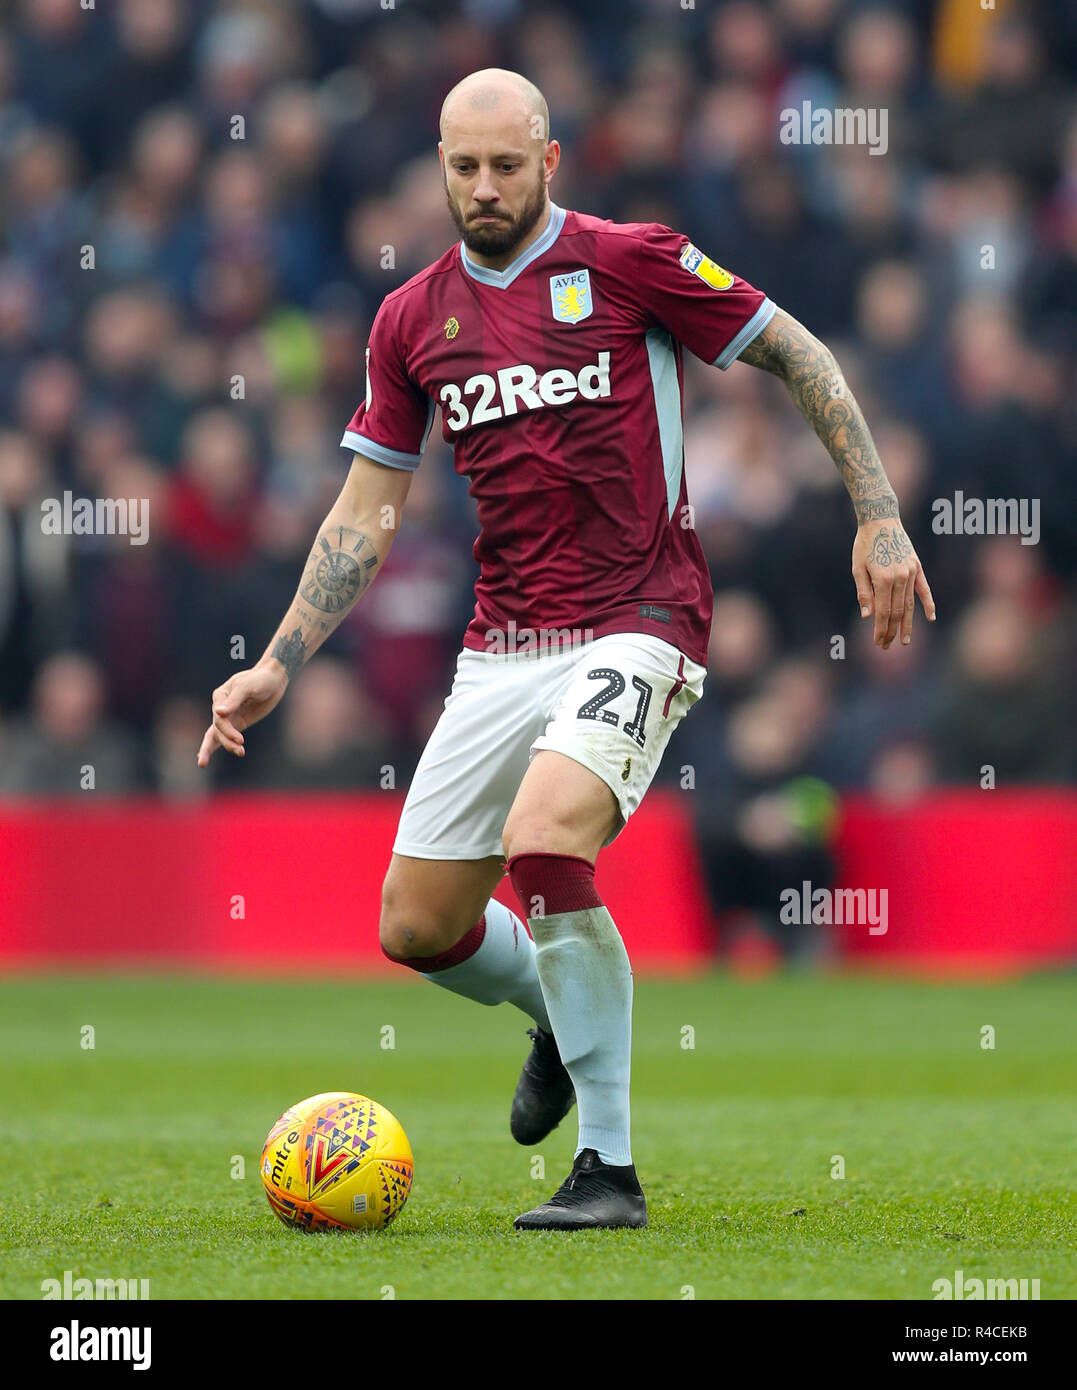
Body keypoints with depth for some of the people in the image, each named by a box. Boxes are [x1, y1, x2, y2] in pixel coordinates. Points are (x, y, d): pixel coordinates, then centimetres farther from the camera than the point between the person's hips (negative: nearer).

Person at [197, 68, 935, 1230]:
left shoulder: (628, 262, -5)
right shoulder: (412, 320, 9)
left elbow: (799, 358, 1)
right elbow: (367, 512, 15)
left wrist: (878, 518, -5)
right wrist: (277, 666, 9)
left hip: (635, 627, -6)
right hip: (500, 646, 6)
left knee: (543, 849, -30)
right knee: (416, 928, 3)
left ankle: (610, 1170, -19)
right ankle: (567, 1014, 38)